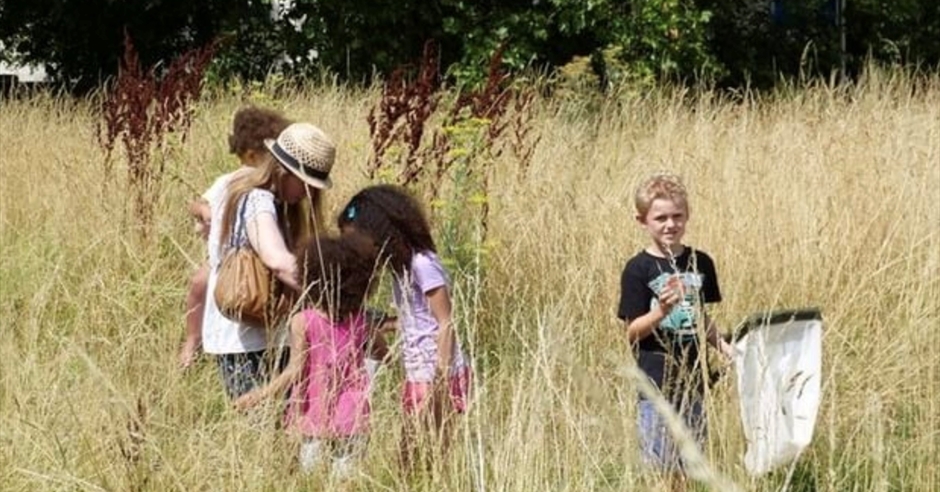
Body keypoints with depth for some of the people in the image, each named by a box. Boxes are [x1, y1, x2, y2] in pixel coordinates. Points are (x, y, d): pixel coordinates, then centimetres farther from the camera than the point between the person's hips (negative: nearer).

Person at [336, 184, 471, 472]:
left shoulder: (423, 265, -14)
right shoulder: (402, 266, 13)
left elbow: (445, 324, -16)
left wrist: (441, 379, -19)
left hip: (436, 376, -9)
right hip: (417, 376, 9)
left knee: (431, 458, -7)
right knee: (408, 459, 9)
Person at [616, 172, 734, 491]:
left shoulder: (700, 263, 7)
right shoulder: (639, 269, -7)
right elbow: (632, 333, -6)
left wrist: (725, 347, 4)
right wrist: (661, 311, -22)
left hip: (692, 380, 5)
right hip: (656, 382, -4)